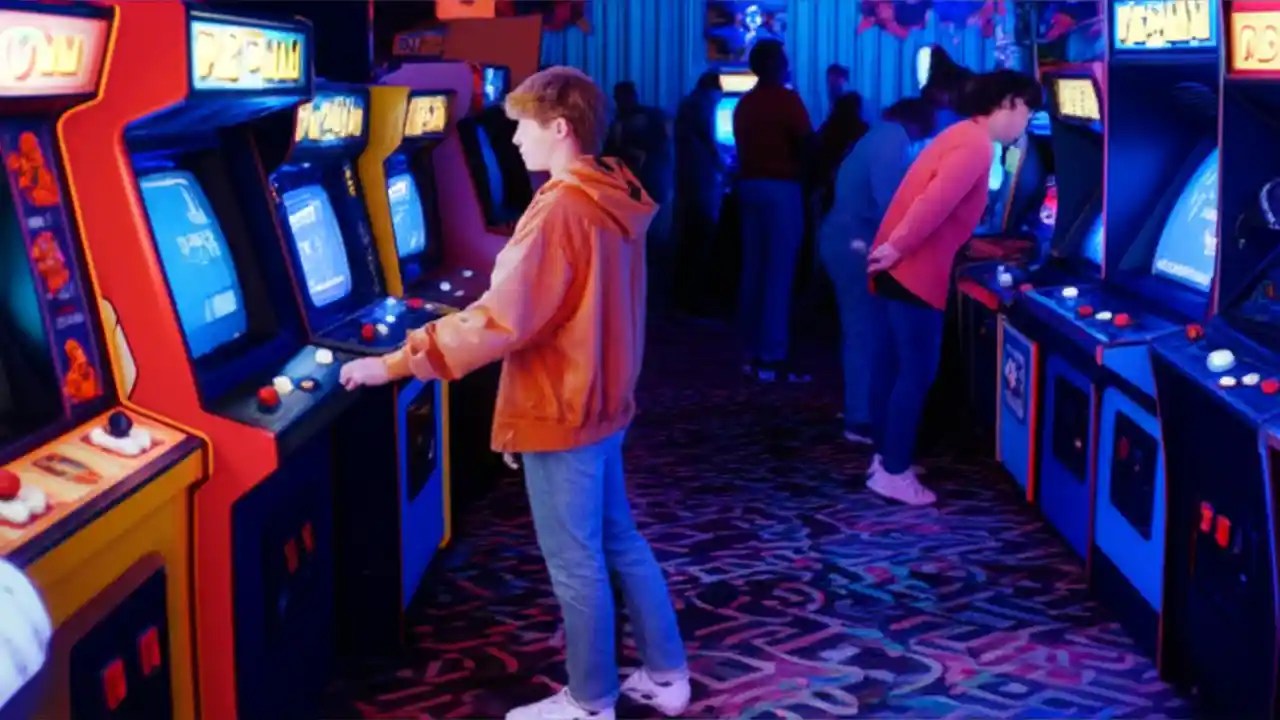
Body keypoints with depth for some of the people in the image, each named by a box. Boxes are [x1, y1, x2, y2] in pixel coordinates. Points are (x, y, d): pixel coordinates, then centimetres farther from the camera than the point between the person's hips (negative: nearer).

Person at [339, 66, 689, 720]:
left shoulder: (558, 211, -22)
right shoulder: (615, 198, 5)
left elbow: (501, 322, -26)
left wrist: (398, 362, -22)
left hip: (560, 412, -9)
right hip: (600, 400, 9)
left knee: (575, 562, 4)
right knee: (619, 541, 19)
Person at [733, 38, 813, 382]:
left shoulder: (744, 104, 15)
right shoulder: (787, 99, -9)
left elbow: (742, 149, 14)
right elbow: (807, 144, -13)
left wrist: (750, 176, 14)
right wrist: (805, 172, 2)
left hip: (750, 186, 8)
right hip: (782, 188, -7)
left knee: (753, 268, 8)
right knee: (779, 272, -7)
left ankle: (754, 353, 10)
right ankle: (773, 358, -10)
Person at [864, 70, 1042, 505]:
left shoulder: (963, 136, 17)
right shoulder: (977, 146, -14)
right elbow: (935, 203, -24)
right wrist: (897, 249, -20)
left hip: (896, 268, 10)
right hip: (915, 273, -10)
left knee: (889, 366, 16)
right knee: (917, 373, -2)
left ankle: (885, 456, 27)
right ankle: (893, 473, 5)